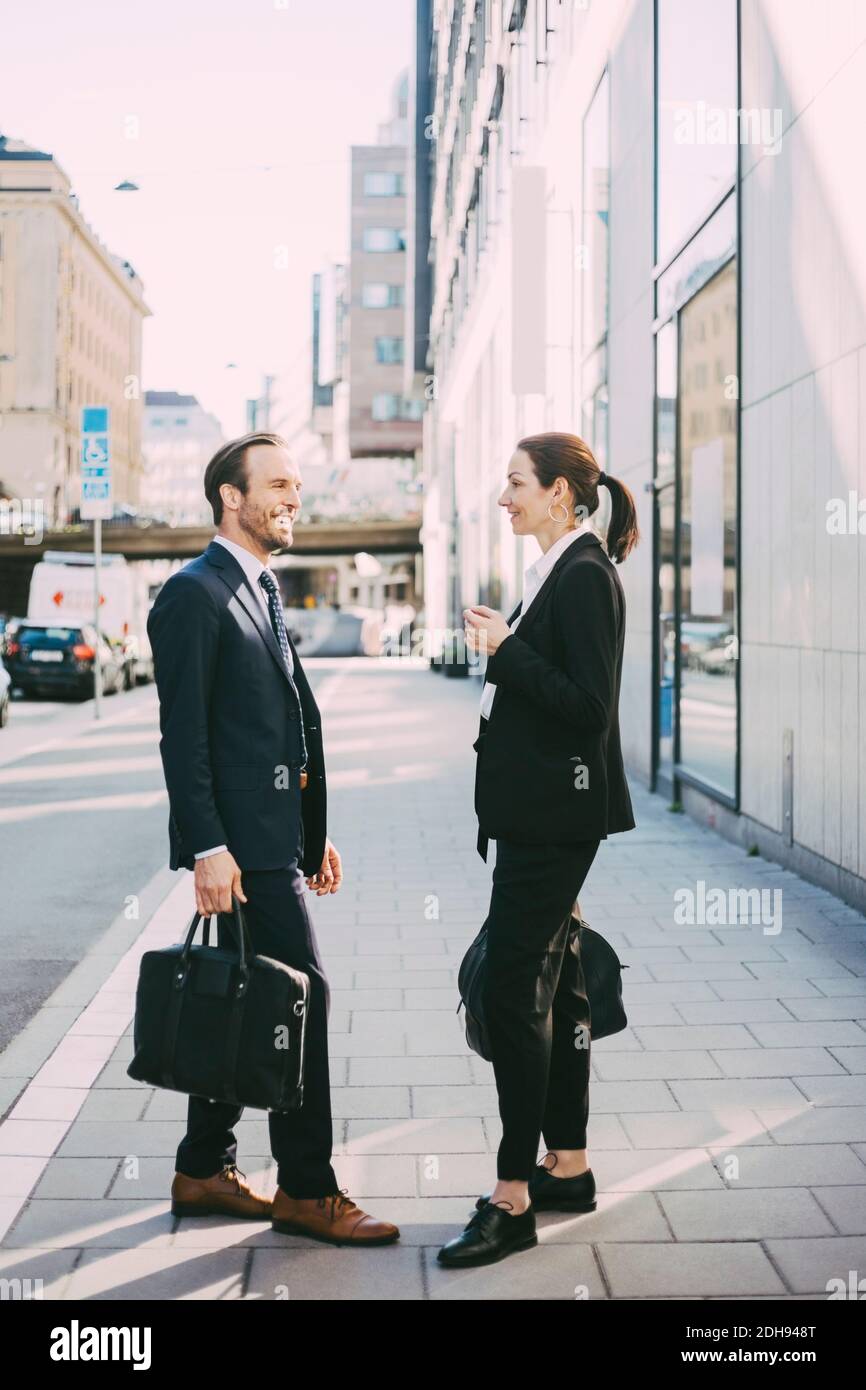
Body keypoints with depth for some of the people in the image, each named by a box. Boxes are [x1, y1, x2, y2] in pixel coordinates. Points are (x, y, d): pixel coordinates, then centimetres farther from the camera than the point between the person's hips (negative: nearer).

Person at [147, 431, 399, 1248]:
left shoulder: (264, 591, 19)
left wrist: (316, 835, 18)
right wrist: (208, 849, -21)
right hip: (241, 841, -9)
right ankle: (306, 1189, 5)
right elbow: (182, 736, -15)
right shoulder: (194, 594, -10)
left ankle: (204, 1170, 24)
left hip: (276, 835, 9)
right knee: (301, 994, -6)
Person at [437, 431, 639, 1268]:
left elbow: (589, 707, -21)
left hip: (556, 815, -10)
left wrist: (506, 649, -20)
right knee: (553, 986, 14)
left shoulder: (586, 575, -15)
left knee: (514, 993, -8)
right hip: (537, 813, 10)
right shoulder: (555, 573, 15)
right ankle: (568, 1167, 24)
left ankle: (513, 1201, -2)